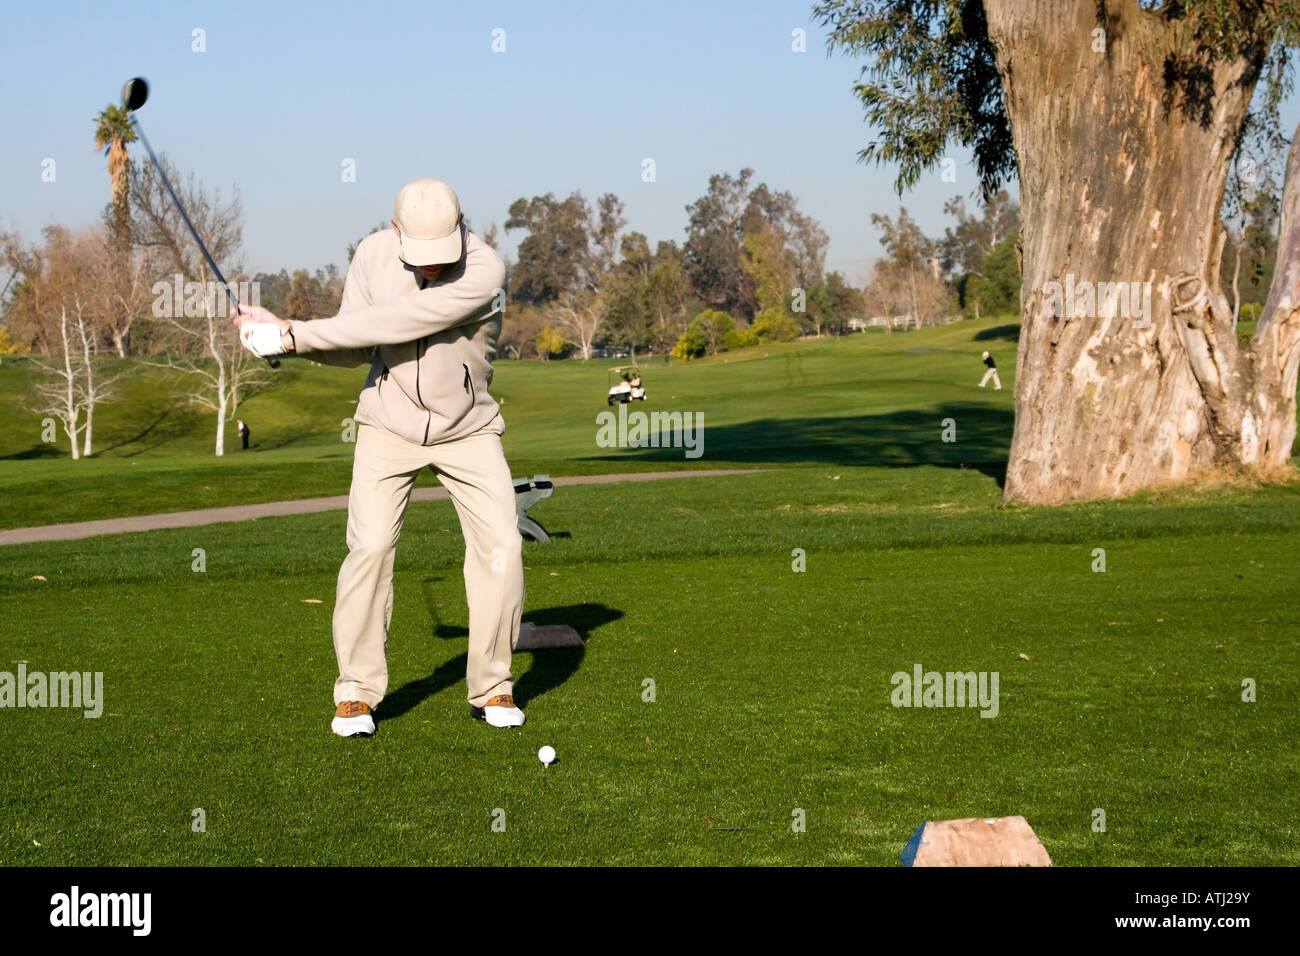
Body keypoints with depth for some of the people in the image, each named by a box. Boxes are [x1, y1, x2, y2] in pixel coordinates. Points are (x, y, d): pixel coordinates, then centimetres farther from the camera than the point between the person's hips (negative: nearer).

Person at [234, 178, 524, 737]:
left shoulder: (485, 272, -26)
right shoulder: (373, 256, -10)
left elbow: (393, 323, -33)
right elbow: (357, 348, -5)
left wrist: (295, 335, -32)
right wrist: (286, 332, -22)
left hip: (467, 429, -1)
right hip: (389, 425, 1)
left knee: (501, 544, -10)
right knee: (370, 546, -14)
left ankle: (491, 687, 5)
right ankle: (357, 690, -3)